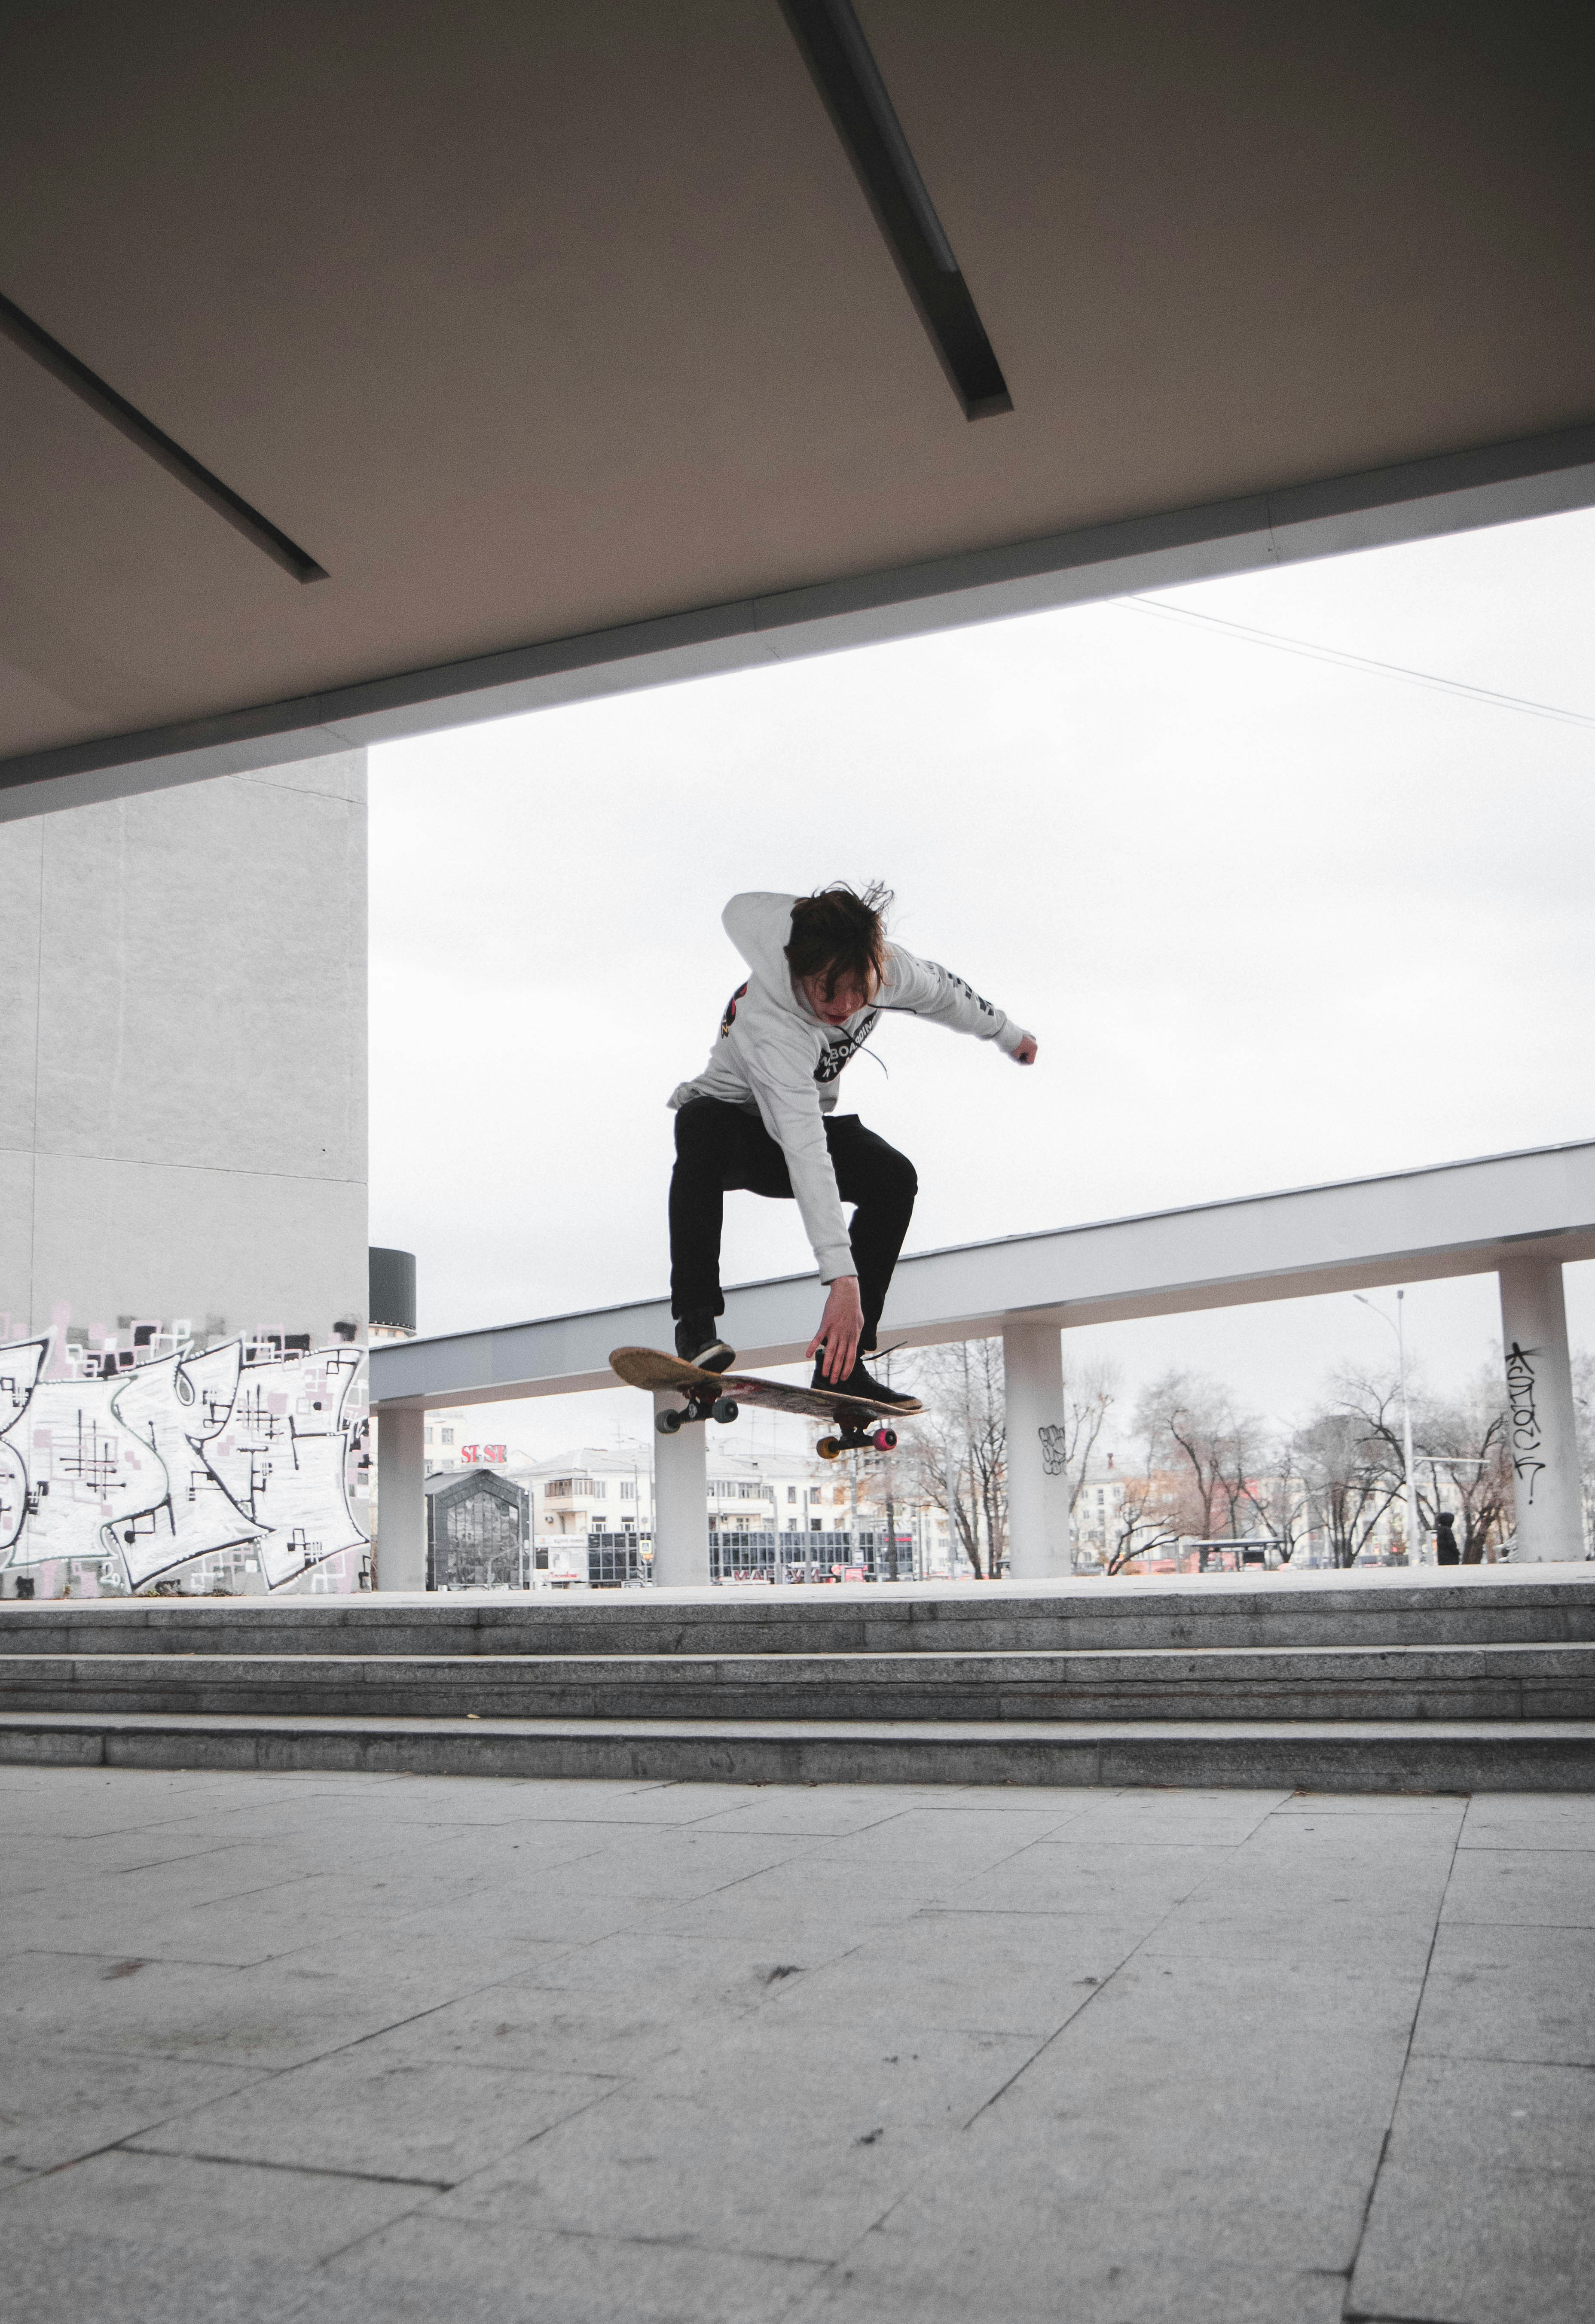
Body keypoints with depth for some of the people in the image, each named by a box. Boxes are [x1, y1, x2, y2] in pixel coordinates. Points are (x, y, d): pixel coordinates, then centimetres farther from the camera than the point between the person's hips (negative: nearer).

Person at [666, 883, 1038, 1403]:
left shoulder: (885, 968, -24)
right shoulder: (772, 1028, -42)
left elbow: (942, 990, 1)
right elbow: (805, 1152, -51)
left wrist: (1008, 1034, 20)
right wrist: (842, 1277, -57)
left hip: (806, 1114, 6)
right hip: (728, 1112, -6)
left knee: (894, 1179, -21)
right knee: (705, 1132, -41)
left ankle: (839, 1365, -18)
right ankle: (696, 1320, -35)